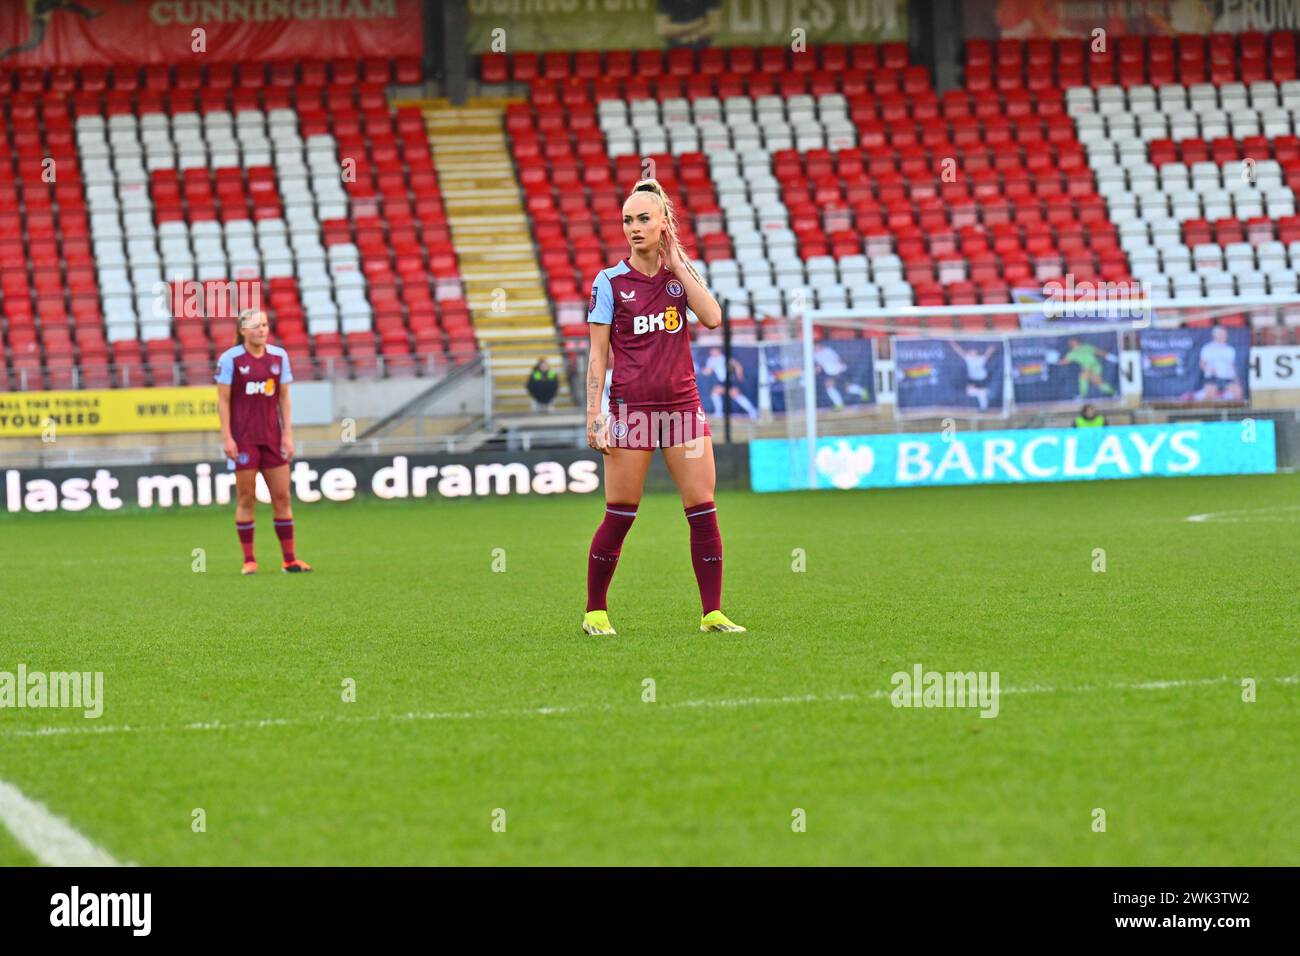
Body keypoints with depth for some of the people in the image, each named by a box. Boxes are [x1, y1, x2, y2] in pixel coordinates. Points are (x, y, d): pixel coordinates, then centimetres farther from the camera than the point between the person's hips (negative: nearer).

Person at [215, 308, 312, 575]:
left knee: (282, 496, 3)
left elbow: (284, 398, 8)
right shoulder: (230, 358, -6)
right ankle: (249, 560, 6)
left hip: (272, 435, 4)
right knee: (246, 498, -1)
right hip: (243, 438, -4)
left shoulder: (279, 356, 5)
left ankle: (289, 559, 7)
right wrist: (226, 437, -10)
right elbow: (223, 400, -5)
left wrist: (288, 434, 3)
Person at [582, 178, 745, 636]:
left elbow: (712, 317, -9)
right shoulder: (611, 282, -1)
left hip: (682, 404, 3)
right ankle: (595, 611, 11)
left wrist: (677, 261, -5)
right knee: (620, 516, -2)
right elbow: (597, 355, -1)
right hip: (631, 407, -3)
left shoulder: (681, 272, 8)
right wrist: (594, 415, -9)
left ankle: (712, 612, 4)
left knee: (704, 512, -2)